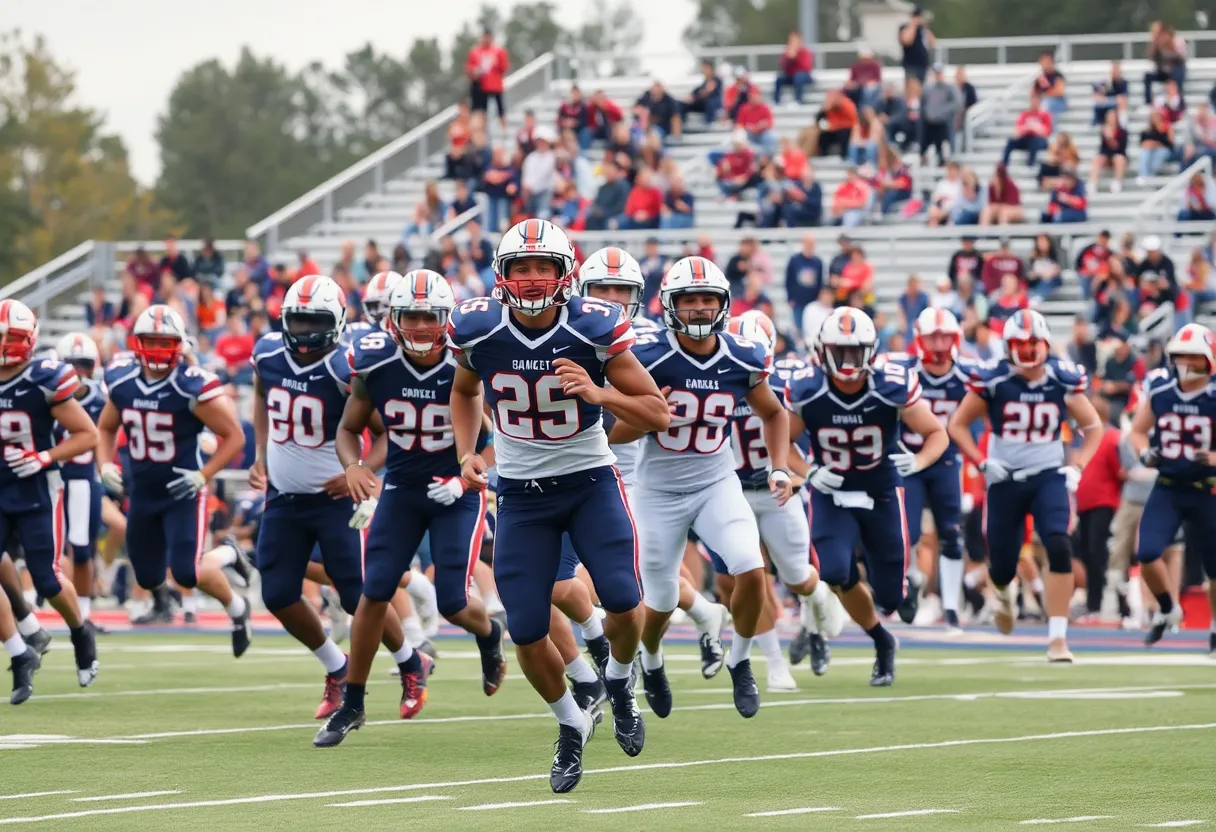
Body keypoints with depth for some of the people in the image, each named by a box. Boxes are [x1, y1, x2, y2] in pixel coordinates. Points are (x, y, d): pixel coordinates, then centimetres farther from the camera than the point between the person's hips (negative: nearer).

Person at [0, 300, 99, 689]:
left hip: (37, 494, -4)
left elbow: (88, 435, -9)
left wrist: (45, 457, -21)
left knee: (47, 582, 1)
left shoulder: (45, 381, -14)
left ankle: (81, 632, 33)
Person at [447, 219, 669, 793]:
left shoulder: (593, 330, -16)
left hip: (589, 481, -2)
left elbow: (658, 416, -10)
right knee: (526, 632, -3)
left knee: (622, 603, -19)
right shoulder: (478, 330, -9)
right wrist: (466, 453, -1)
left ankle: (619, 680, 16)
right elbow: (464, 391, 15)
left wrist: (599, 394, -27)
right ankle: (571, 725, 25)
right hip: (521, 491, 2)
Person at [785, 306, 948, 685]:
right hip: (831, 497, 0)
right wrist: (808, 472, -18)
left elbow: (937, 434, -9)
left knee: (890, 595, 1)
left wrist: (917, 461, -30)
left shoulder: (894, 387, -19)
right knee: (836, 573, -25)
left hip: (882, 496, 0)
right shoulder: (805, 391, -16)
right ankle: (882, 641, 2)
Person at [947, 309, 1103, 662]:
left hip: (1048, 476, 0)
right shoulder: (993, 380, -8)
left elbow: (1093, 427, 10)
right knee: (1002, 565, 9)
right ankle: (1004, 593, 50)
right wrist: (983, 463, -11)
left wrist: (1076, 468, -3)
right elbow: (957, 425, 1)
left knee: (1059, 549, -22)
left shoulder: (1063, 379, -3)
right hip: (1006, 479, 0)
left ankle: (1057, 637, -19)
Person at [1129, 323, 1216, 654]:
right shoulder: (1158, 388, -2)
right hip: (1167, 488, 2)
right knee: (1147, 553, -14)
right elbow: (1138, 431, 11)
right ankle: (1167, 609, 14)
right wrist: (1145, 453, -9)